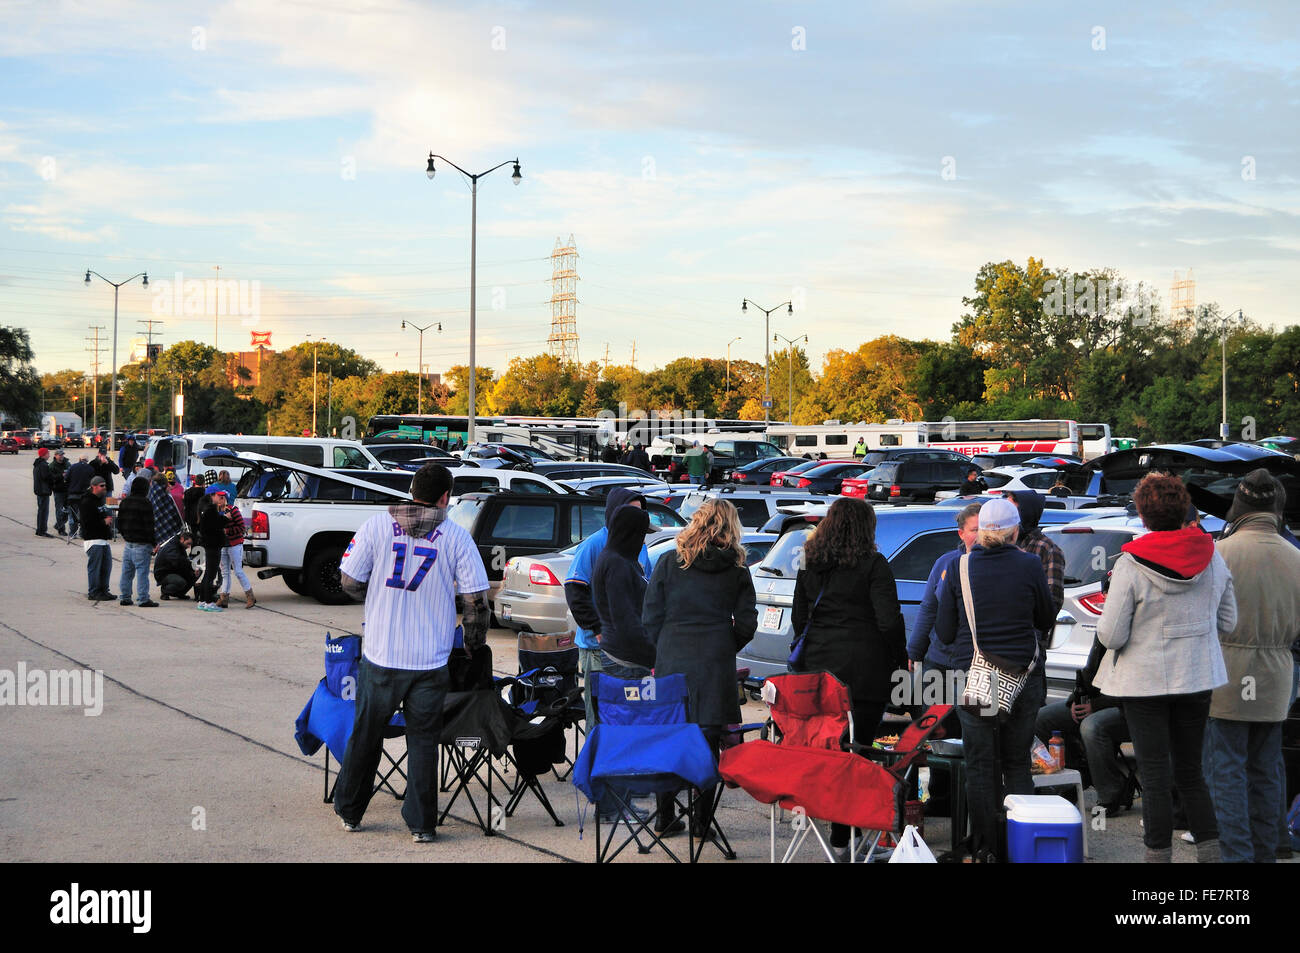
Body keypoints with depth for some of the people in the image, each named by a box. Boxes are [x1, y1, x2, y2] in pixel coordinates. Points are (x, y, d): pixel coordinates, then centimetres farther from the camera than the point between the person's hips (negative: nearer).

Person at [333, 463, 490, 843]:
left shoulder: (377, 526, -3)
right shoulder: (456, 536, -5)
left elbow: (350, 582, -1)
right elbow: (476, 599, -6)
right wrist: (474, 640, 10)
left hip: (381, 655, 1)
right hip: (431, 660, -1)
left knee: (366, 734, 16)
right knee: (423, 740, 10)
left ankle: (349, 811, 29)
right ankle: (421, 823, 12)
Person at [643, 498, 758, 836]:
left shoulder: (669, 563, 1)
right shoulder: (737, 570, 2)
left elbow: (651, 617, 1)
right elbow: (746, 623, 2)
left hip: (672, 663, 0)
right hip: (715, 667, 0)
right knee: (708, 741, 5)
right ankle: (701, 819, 6)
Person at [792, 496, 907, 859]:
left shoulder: (809, 564, 9)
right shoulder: (872, 564, -8)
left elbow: (798, 618, 14)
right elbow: (889, 621, -12)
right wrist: (899, 660, 1)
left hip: (817, 668, 5)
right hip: (862, 669, -5)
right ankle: (842, 838, 1)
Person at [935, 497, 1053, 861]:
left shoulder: (959, 568, -5)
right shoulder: (1029, 565, -7)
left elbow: (944, 633, 0)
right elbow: (1046, 619, 7)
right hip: (1023, 678, 1)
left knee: (980, 767, 9)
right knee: (1017, 765, 13)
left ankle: (985, 849, 11)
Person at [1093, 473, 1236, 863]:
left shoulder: (1131, 565, -17)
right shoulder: (1212, 558, -3)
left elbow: (1111, 636, -15)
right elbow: (1228, 622, 6)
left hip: (1145, 681, -4)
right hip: (1197, 678, 4)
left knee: (1155, 779, 3)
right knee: (1191, 773, 16)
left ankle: (1159, 855, 7)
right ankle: (1210, 854, 15)